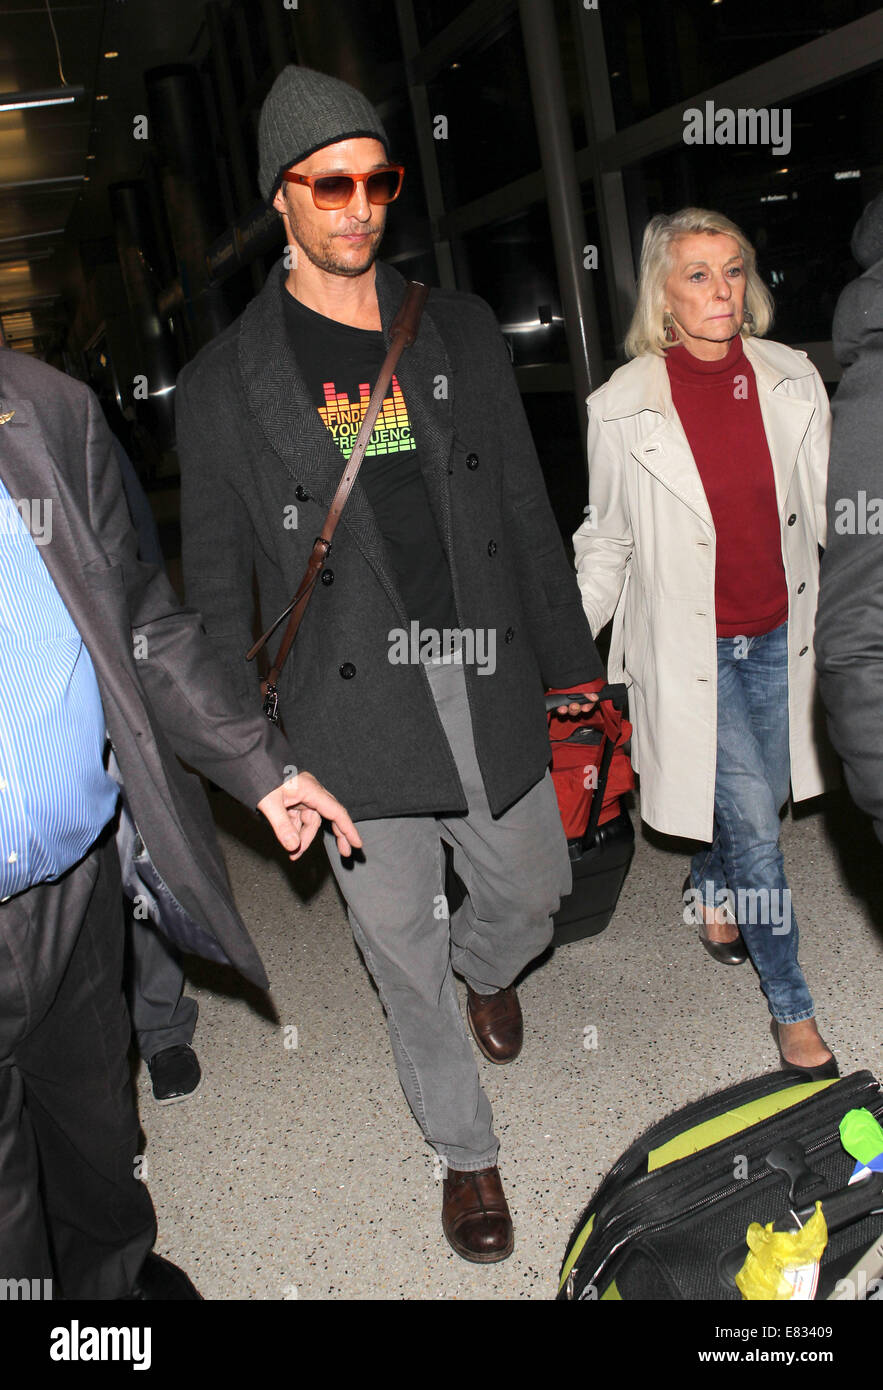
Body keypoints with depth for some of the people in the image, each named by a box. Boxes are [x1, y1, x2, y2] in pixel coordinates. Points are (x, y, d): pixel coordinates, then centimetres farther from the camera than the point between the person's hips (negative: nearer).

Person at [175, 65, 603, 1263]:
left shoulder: (462, 332, 8)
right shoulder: (224, 381, 0)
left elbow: (525, 511, 11)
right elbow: (217, 581, 3)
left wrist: (571, 665, 11)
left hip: (483, 677, 3)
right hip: (351, 704, -2)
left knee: (533, 890, 15)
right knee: (400, 947, 7)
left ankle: (485, 968, 54)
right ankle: (466, 1155, 31)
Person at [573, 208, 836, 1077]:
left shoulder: (791, 382, -2)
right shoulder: (623, 407, -10)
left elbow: (829, 512, 5)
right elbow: (606, 540, 0)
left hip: (778, 633, 4)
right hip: (691, 644, -4)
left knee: (757, 795, 18)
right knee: (754, 824, -2)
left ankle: (709, 892, 52)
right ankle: (791, 1006, 17)